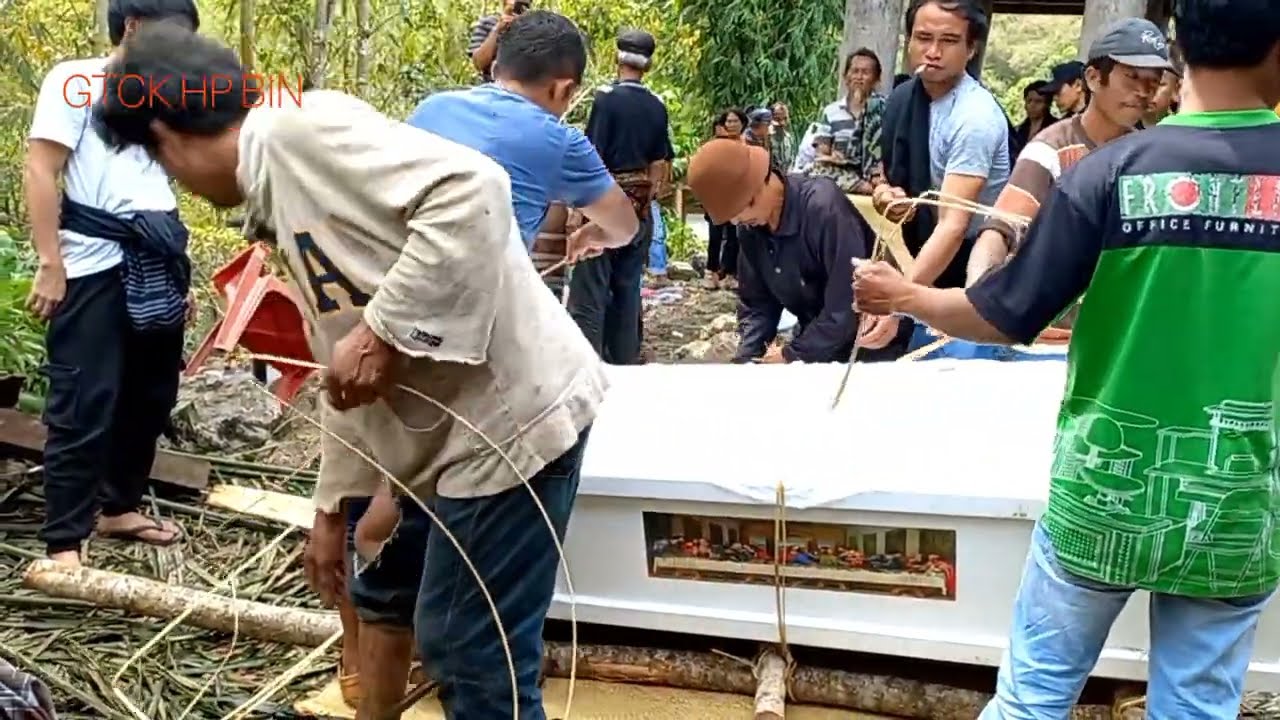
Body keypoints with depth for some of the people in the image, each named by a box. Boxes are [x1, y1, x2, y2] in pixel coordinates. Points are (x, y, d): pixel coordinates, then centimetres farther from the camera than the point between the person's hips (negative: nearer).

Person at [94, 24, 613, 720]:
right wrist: (331, 506, 28)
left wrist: (382, 332, -22)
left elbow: (472, 191, -27)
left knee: (474, 657, 2)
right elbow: (345, 379, 23)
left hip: (512, 413, -10)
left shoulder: (302, 125, -12)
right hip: (463, 422, 10)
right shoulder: (282, 188, 18)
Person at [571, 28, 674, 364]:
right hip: (640, 209, 6)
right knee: (628, 289, 11)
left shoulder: (607, 97, -10)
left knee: (589, 292, -3)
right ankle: (625, 364, 16)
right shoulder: (657, 107, 5)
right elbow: (659, 164, 9)